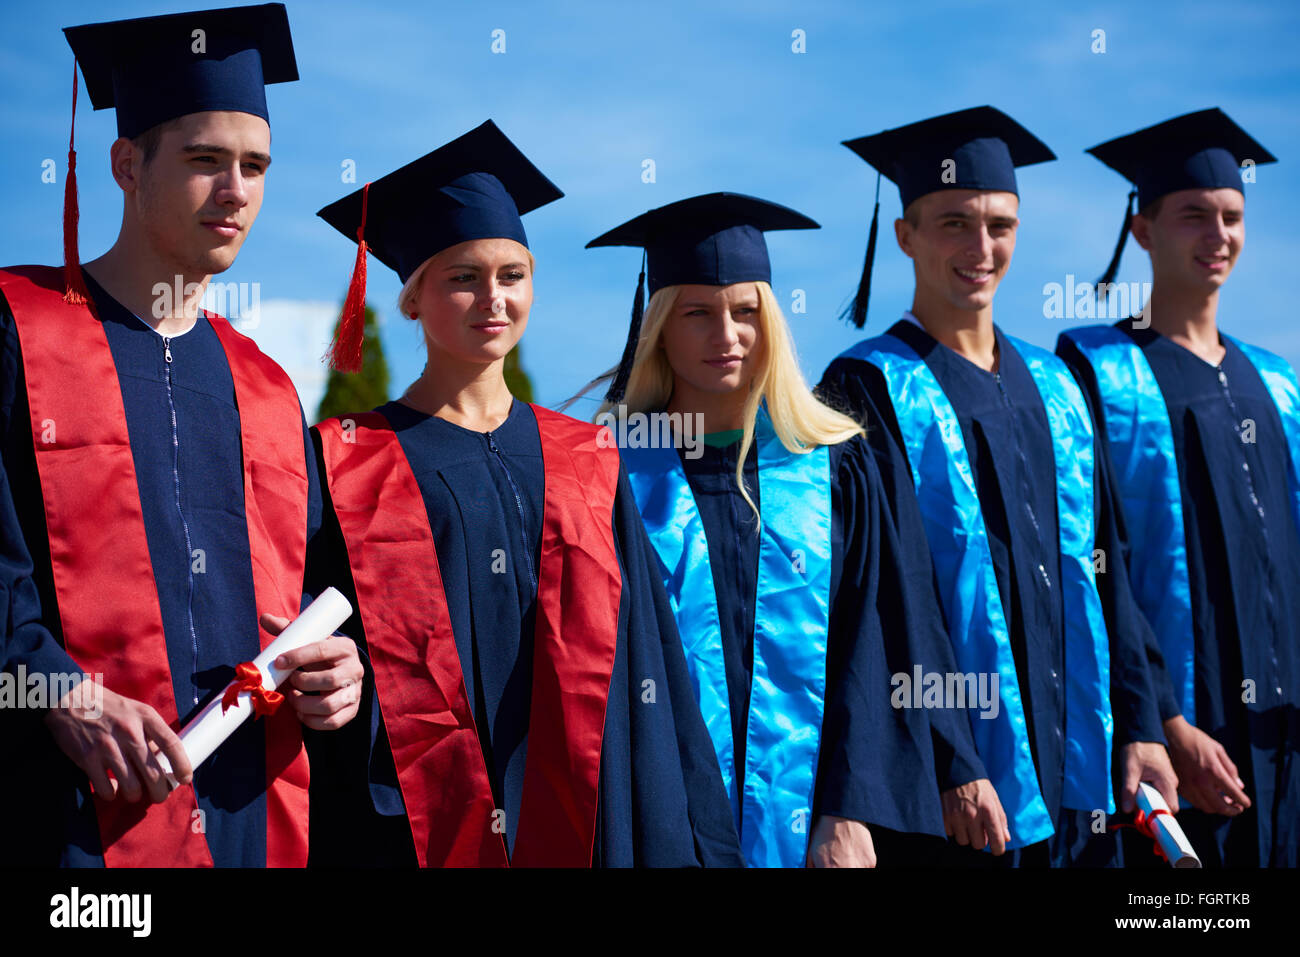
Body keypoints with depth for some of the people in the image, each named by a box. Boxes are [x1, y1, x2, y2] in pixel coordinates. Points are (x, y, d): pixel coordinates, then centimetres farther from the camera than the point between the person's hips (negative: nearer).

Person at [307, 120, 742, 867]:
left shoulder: (588, 466, 10)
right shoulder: (351, 466, 1)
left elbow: (642, 664, 8)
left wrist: (675, 840, 3)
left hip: (576, 824, 3)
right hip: (413, 830, -3)